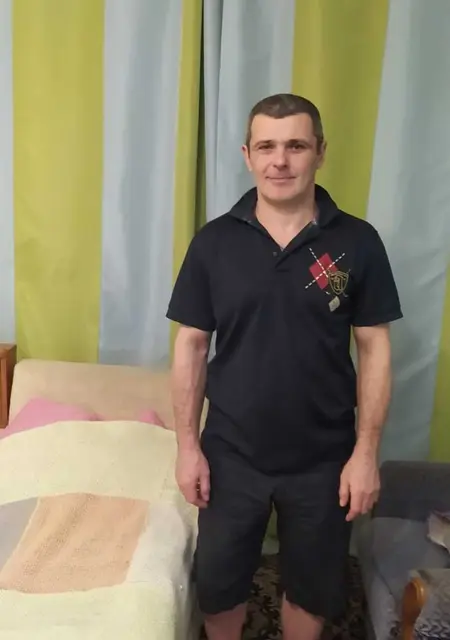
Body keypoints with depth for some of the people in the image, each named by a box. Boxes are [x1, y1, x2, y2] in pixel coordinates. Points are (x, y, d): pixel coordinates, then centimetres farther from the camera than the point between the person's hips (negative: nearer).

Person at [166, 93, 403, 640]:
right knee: (218, 582, 19)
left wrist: (366, 451, -7)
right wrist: (188, 444, -4)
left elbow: (374, 349, -4)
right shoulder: (213, 241, -6)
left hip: (324, 458, 0)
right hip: (231, 453, 1)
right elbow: (191, 345, -2)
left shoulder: (357, 242, -8)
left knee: (313, 586, 20)